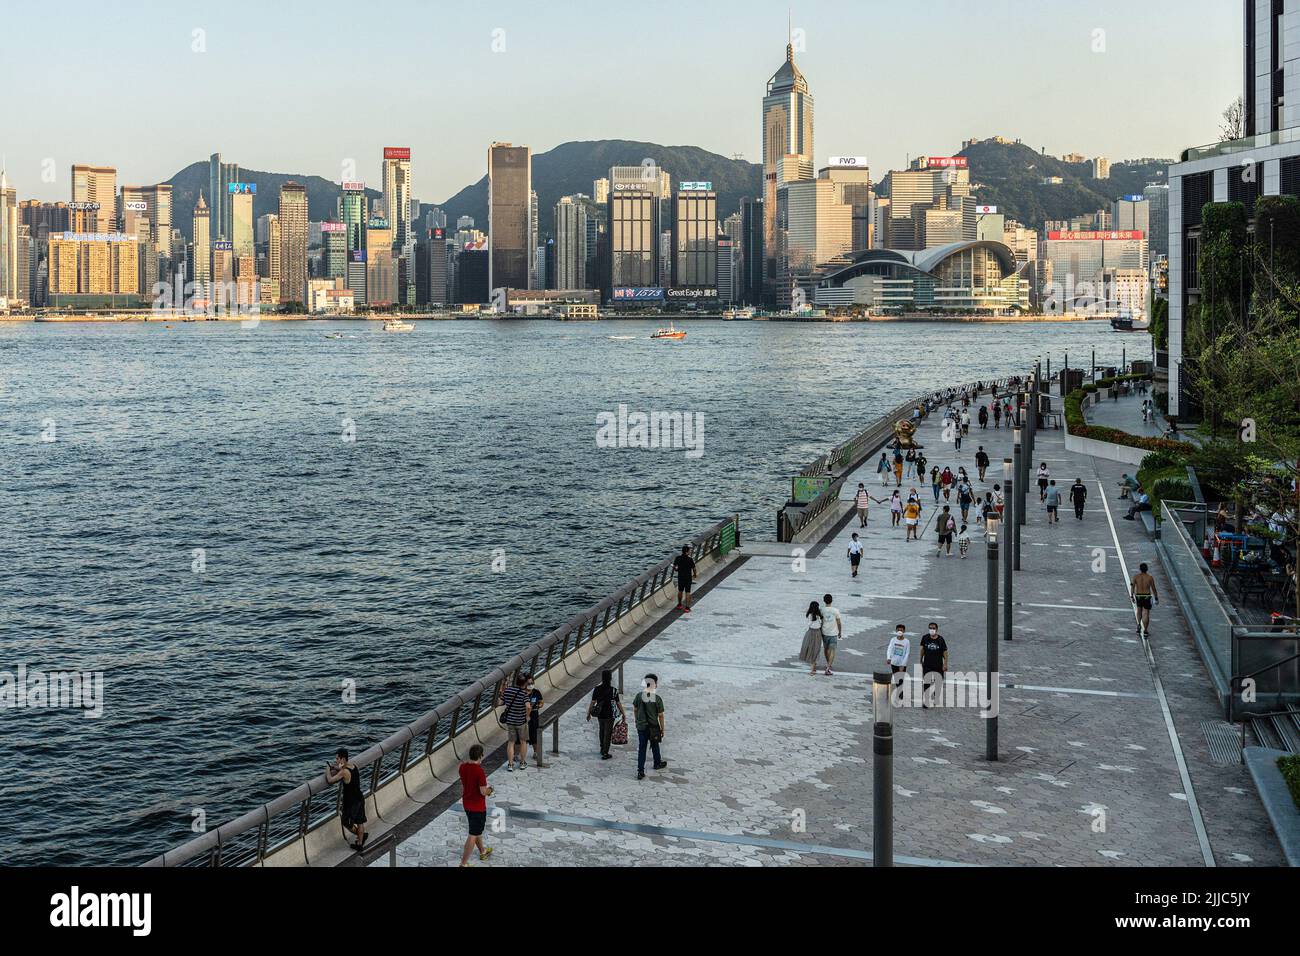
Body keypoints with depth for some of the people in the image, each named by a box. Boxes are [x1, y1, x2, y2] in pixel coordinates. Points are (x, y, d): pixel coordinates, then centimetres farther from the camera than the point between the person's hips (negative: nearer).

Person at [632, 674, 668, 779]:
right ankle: (657, 764, 43)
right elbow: (660, 716, -11)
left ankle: (640, 771, 4)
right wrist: (662, 729, 2)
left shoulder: (639, 696, -11)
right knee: (655, 746, 22)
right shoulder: (657, 699, -18)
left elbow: (635, 710, 5)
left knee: (641, 749, 7)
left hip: (641, 727, 1)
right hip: (654, 727, -1)